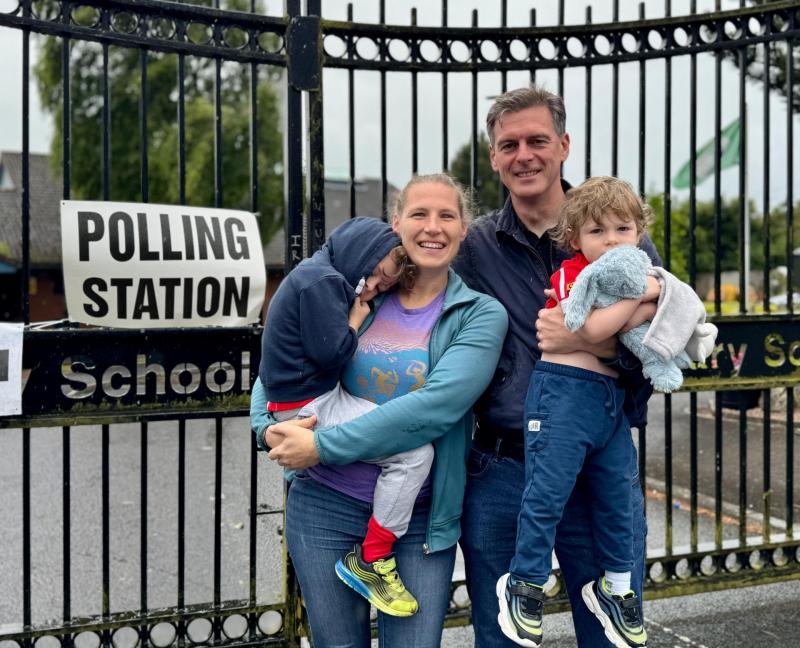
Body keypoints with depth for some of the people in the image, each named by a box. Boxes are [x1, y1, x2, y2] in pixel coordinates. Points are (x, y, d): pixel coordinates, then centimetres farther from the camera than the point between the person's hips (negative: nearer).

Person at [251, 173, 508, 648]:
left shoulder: (482, 314, -5)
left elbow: (436, 407, -20)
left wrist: (323, 446, -21)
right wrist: (268, 427, -10)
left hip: (420, 519, -2)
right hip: (325, 503, 2)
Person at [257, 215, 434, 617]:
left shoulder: (320, 276, 16)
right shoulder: (321, 280, -16)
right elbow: (331, 353, -21)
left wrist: (360, 305, 7)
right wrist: (356, 318, -6)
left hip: (308, 398, 11)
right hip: (308, 406, -11)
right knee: (415, 450, -19)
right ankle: (370, 561, -9)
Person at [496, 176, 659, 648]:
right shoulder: (571, 273, -6)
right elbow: (592, 329, -21)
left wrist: (650, 302, -16)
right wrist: (641, 294, -15)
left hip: (612, 399, 7)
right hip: (564, 389, -7)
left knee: (617, 496, 13)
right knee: (548, 491, -7)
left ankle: (615, 588, 29)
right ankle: (525, 583, 9)